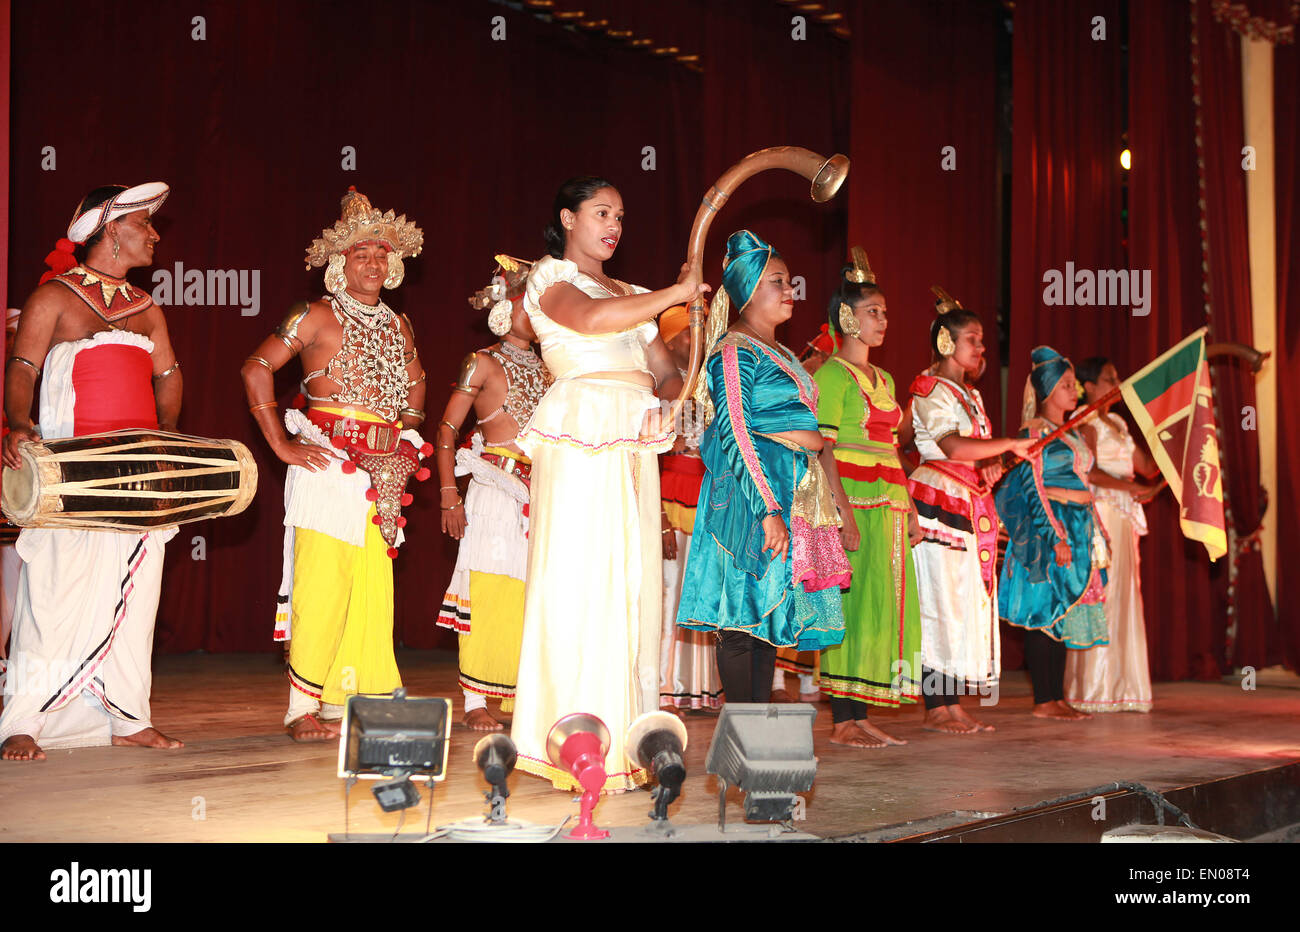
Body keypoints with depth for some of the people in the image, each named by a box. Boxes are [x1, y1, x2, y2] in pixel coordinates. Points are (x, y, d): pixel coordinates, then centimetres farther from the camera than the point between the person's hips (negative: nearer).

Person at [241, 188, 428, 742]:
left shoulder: (398, 326, 16)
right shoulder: (318, 317, -2)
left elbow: (415, 383, 34)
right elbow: (256, 369, -6)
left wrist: (407, 440, 21)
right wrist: (282, 444, -9)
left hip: (382, 471, 6)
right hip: (327, 466, -6)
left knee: (372, 587, 4)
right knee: (321, 584, -8)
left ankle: (343, 701, 12)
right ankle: (302, 709, -3)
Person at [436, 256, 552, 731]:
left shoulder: (544, 368, 16)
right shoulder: (484, 363, 1)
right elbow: (447, 429, -1)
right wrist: (449, 494, -9)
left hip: (540, 492, 5)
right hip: (495, 492, -5)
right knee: (488, 592, -6)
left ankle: (523, 696, 8)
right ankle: (475, 700, 0)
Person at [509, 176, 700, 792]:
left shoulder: (631, 296, 27)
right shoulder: (550, 278, 6)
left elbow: (667, 371, 20)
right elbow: (590, 317, -17)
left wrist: (686, 393, -3)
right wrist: (677, 293, -13)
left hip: (634, 444, 7)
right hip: (581, 437, -7)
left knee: (632, 582, 3)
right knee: (580, 579, -10)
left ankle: (623, 740, 6)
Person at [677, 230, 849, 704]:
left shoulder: (782, 355, 20)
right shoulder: (735, 350, -7)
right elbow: (735, 433, -15)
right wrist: (769, 508, -21)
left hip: (797, 492, 9)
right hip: (754, 490, -9)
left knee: (770, 618, 7)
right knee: (744, 620, -7)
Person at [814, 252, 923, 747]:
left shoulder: (883, 380, 20)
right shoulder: (832, 375, -6)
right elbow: (823, 450, -14)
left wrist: (909, 509, 16)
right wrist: (845, 514, -21)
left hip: (888, 503, 9)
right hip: (854, 501, -8)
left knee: (884, 605, 6)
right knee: (854, 603, -9)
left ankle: (858, 717, 10)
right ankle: (843, 721, -5)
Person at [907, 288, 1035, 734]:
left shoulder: (970, 395, 21)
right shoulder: (930, 389, -7)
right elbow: (953, 446, -22)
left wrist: (990, 470, 4)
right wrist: (1009, 444, -16)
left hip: (971, 505, 9)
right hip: (937, 501, -9)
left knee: (968, 604, 6)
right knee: (939, 602, -9)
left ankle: (954, 705, 9)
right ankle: (935, 708, -7)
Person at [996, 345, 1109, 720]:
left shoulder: (1072, 433, 18)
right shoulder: (1036, 432, -8)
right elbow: (1033, 489, -13)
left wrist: (1094, 531, 19)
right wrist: (1056, 535, -18)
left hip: (1079, 527, 9)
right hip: (1049, 527, -9)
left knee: (1063, 617, 8)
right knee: (1046, 613, -7)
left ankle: (1058, 698, 10)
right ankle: (1044, 701, -4)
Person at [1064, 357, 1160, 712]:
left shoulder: (1117, 423, 21)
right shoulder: (1086, 423, -5)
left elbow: (1148, 466, 21)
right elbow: (1088, 472, -18)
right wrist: (1129, 486, -20)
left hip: (1123, 518, 9)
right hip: (1098, 515, -9)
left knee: (1125, 599, 8)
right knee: (1100, 595, -9)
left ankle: (1121, 687, 12)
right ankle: (1094, 690, -6)